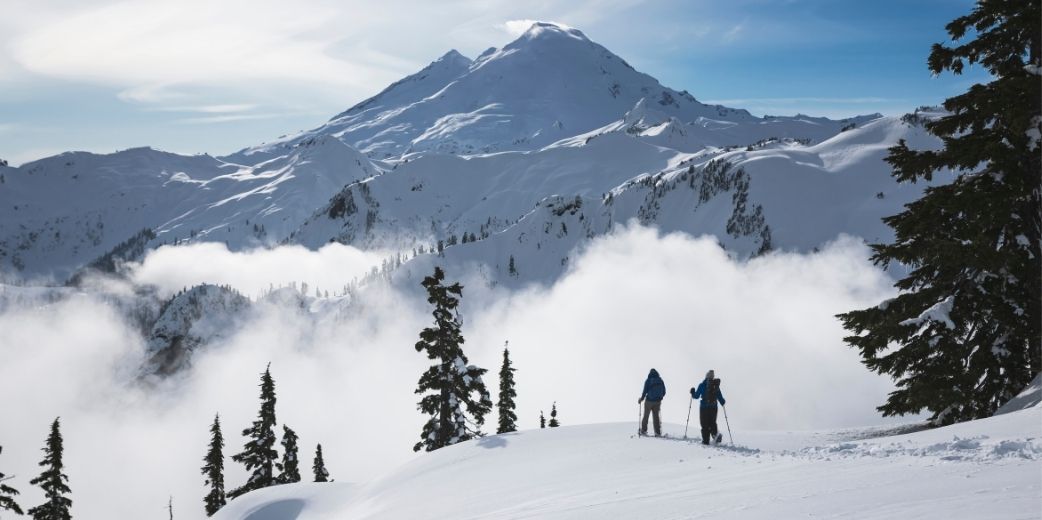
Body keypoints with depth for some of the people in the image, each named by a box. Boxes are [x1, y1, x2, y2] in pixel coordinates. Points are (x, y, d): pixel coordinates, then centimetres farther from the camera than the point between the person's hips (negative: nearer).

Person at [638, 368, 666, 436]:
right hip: (658, 401, 4)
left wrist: (642, 398, 3)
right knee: (656, 416, 10)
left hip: (650, 401, -4)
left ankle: (644, 430, 10)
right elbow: (664, 392, 7)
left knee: (646, 415, 9)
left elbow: (645, 391, -11)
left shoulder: (648, 380, -7)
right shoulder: (660, 380, 5)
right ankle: (658, 432, 6)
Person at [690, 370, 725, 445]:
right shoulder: (716, 385, 0)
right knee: (712, 423, 17)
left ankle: (705, 440, 0)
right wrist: (723, 402, 25)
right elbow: (720, 396, 4)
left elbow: (696, 396, -2)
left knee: (705, 424, 4)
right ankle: (715, 434, -7)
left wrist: (693, 393, 19)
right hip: (714, 407, 3)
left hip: (704, 407, -3)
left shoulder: (702, 385, -7)